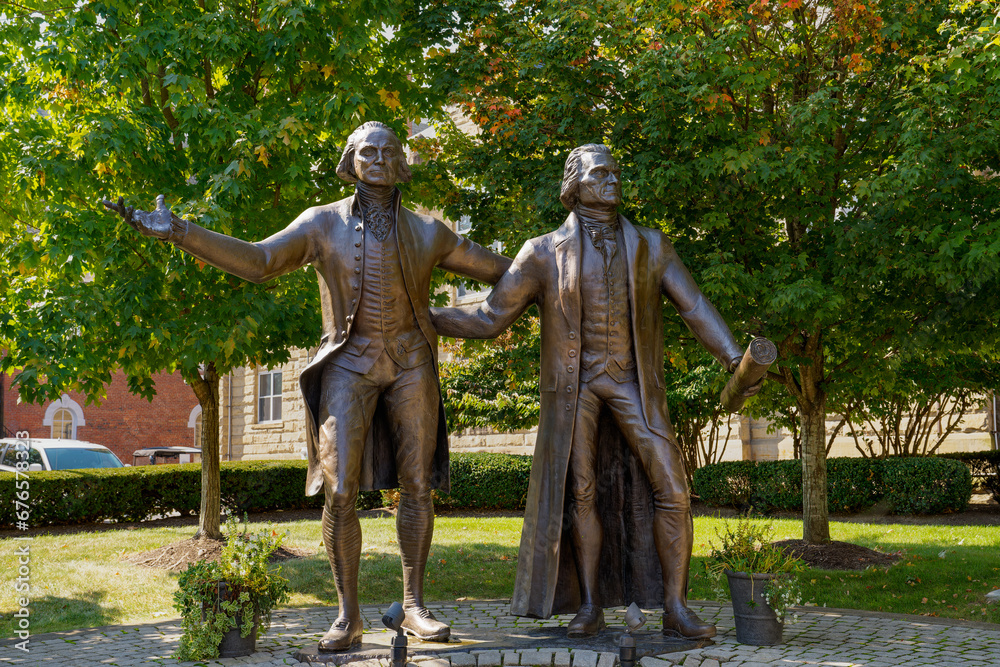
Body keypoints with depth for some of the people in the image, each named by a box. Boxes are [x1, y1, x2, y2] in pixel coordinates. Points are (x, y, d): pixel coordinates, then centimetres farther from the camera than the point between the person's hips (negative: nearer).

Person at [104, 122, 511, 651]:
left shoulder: (425, 233, 5)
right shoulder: (324, 223, 2)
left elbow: (498, 270, 15)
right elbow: (257, 261, -6)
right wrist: (178, 232, -16)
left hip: (410, 365, 2)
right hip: (349, 365, -1)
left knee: (417, 486, 0)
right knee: (339, 492, -9)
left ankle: (413, 607, 12)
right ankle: (348, 617, 2)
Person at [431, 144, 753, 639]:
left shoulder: (650, 246, 4)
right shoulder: (544, 253, 0)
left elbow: (696, 309, -3)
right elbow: (490, 318, 2)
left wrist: (735, 359, -19)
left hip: (631, 384, 1)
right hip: (573, 385, -1)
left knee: (671, 489, -9)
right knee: (580, 494, -4)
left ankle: (675, 609, -2)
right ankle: (590, 607, 8)